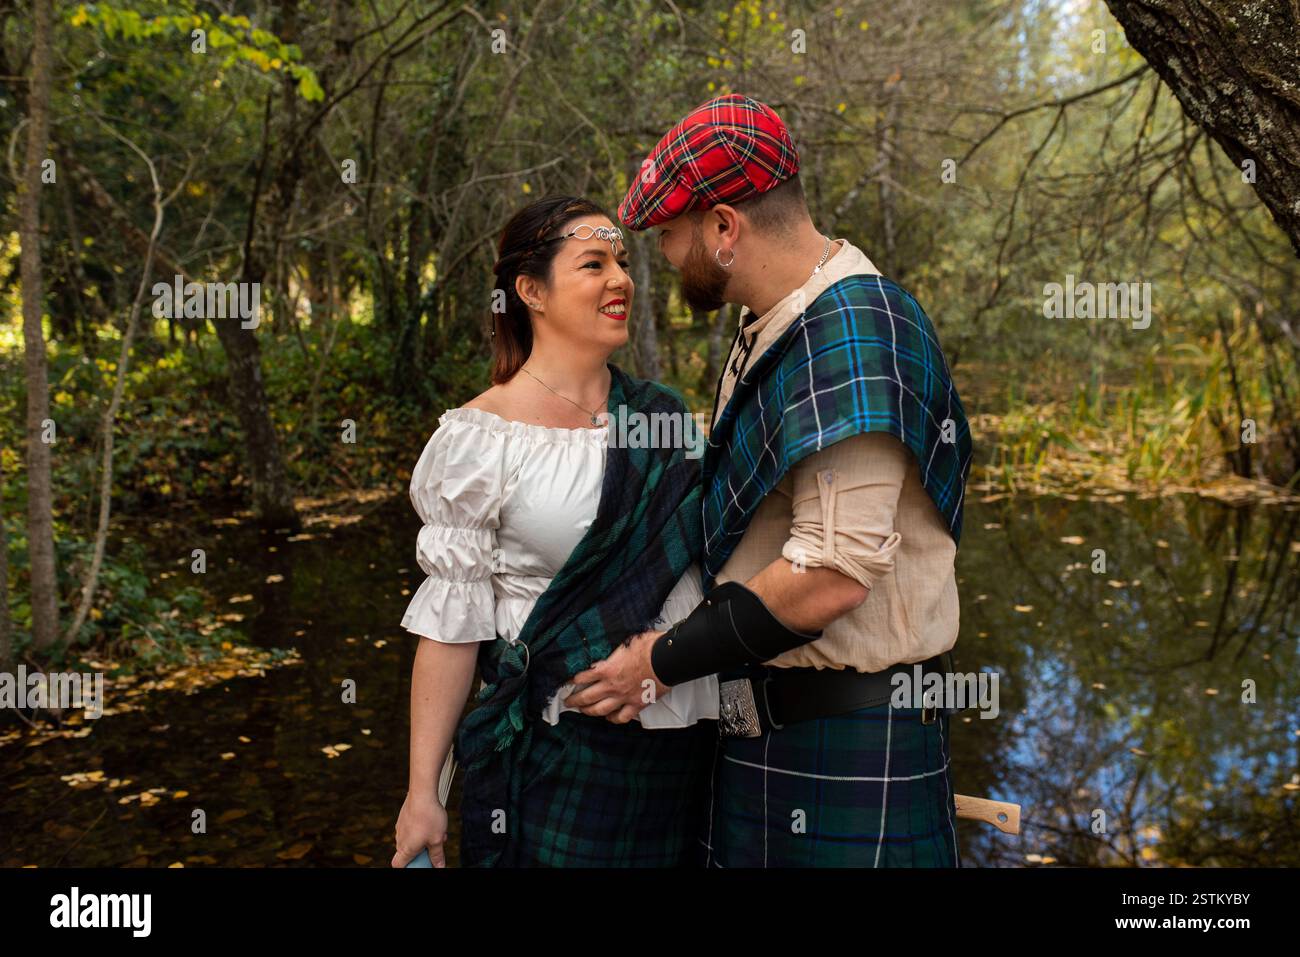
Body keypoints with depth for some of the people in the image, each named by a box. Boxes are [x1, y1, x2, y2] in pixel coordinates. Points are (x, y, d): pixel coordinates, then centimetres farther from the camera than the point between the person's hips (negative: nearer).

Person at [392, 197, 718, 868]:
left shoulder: (663, 415, 5)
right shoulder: (477, 440, -8)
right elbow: (450, 624, -9)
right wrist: (422, 792, -9)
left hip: (686, 751, 5)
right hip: (557, 759, -4)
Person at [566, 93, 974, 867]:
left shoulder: (851, 332, -20)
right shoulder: (770, 328, 11)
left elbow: (833, 573, -25)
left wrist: (665, 662, -15)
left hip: (846, 742, -9)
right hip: (759, 720, 9)